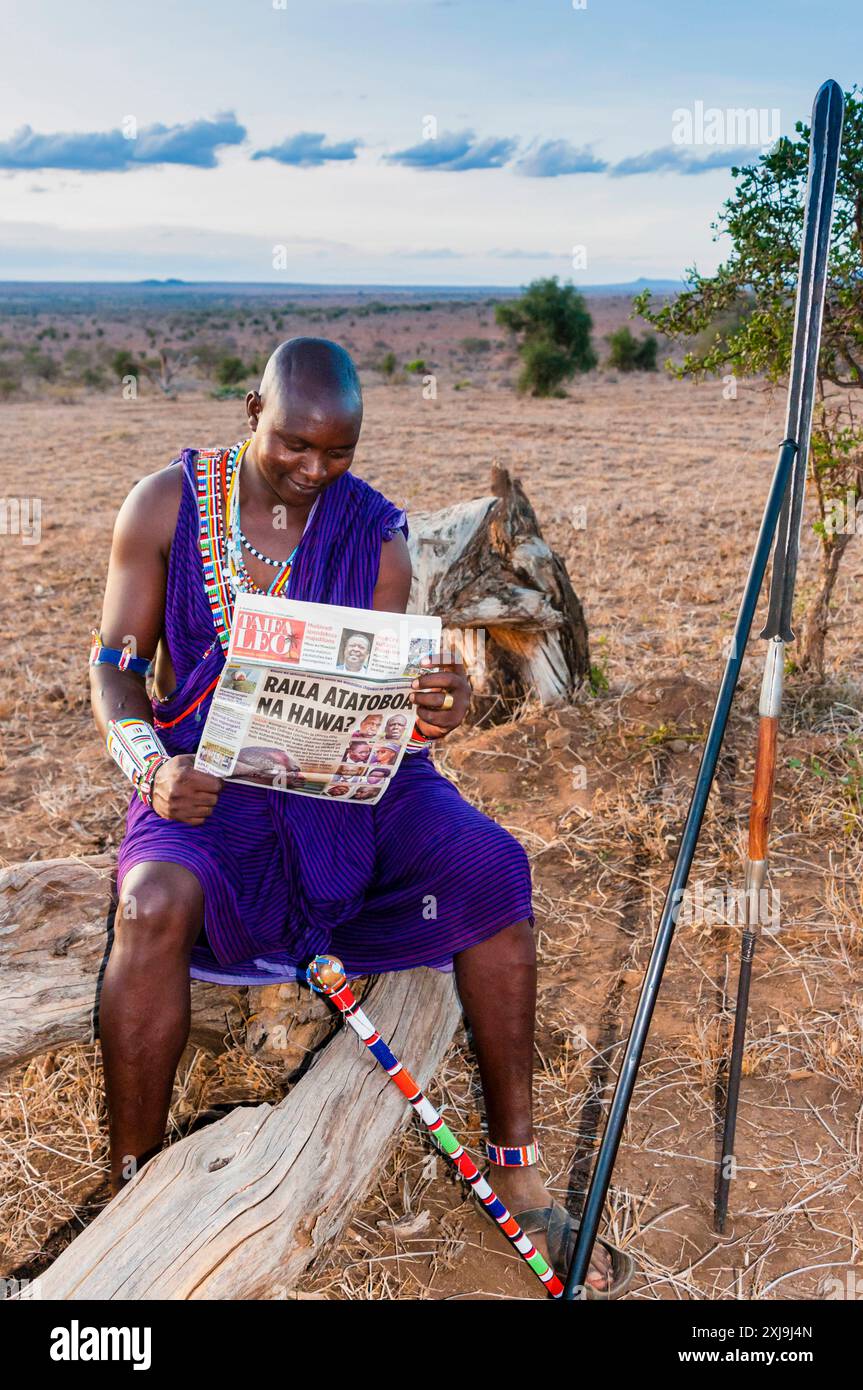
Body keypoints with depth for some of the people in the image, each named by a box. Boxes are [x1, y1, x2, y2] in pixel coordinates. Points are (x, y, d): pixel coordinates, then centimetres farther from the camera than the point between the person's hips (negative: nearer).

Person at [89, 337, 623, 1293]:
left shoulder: (376, 531, 3)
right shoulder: (167, 503, 0)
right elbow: (113, 667, -1)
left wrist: (433, 710, -22)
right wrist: (153, 766, -21)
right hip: (208, 773, -1)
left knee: (493, 870, -22)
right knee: (155, 904, -34)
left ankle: (515, 1165, -6)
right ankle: (134, 1186, -12)